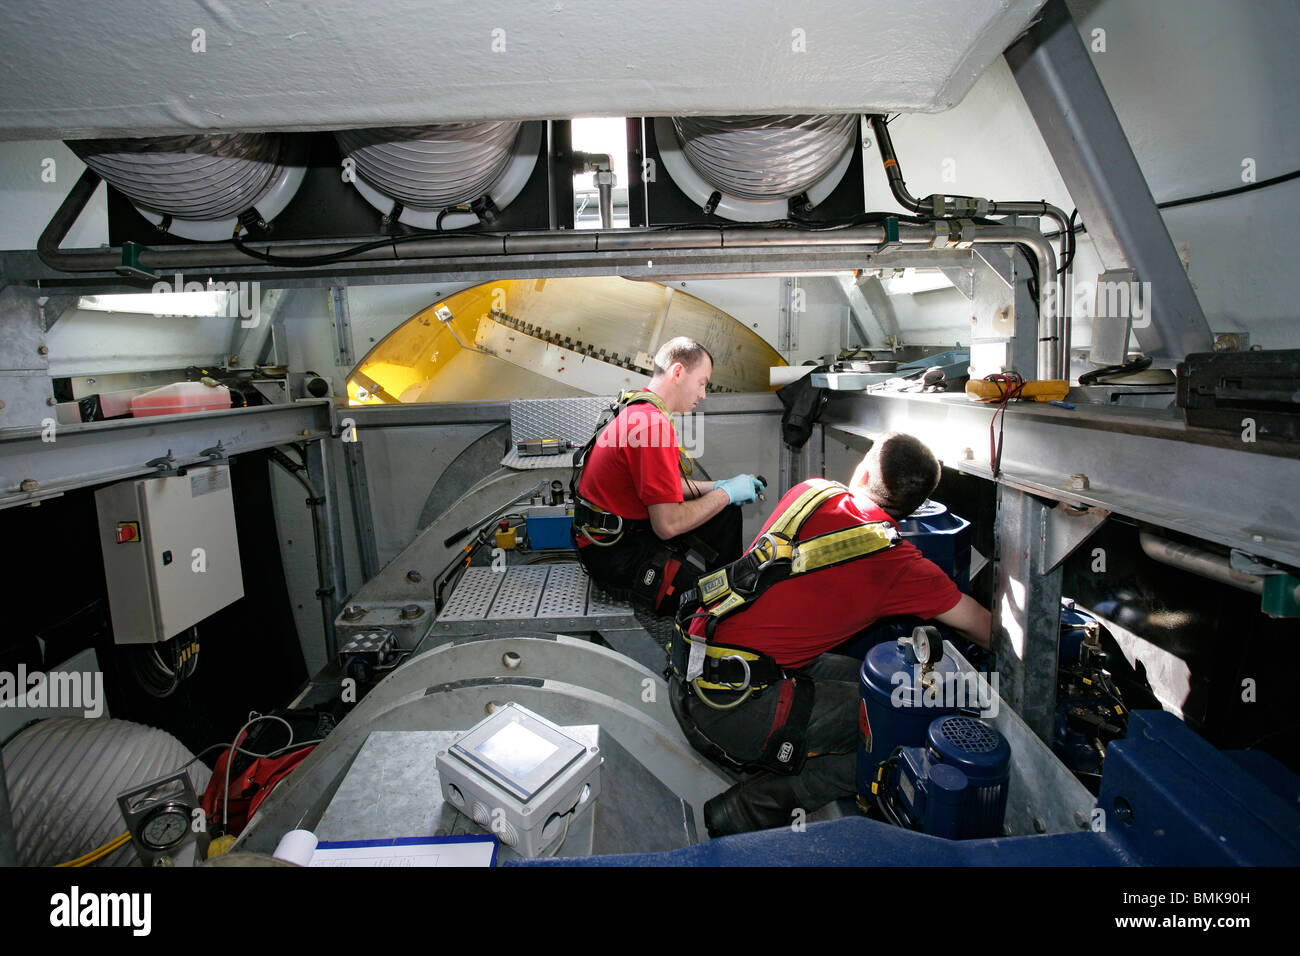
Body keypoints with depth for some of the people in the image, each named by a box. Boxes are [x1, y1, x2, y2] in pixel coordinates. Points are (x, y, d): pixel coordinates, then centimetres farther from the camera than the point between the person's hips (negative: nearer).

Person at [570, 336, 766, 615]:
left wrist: (716, 487, 7)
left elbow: (663, 486, 18)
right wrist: (726, 493, -12)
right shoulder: (652, 422, -24)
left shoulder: (635, 411, 9)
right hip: (614, 555, -11)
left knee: (726, 514, 11)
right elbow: (668, 524, -26)